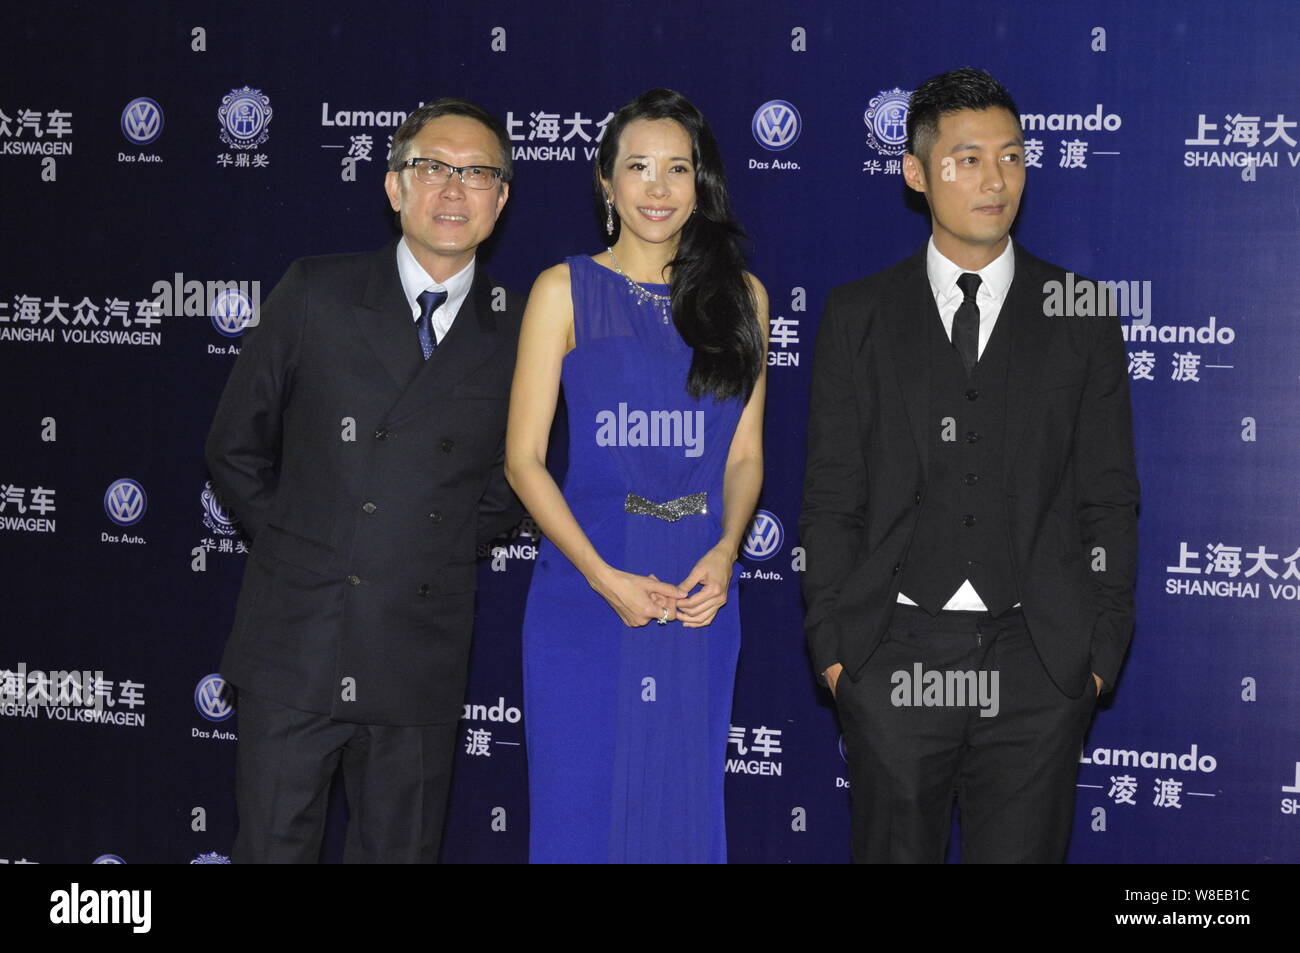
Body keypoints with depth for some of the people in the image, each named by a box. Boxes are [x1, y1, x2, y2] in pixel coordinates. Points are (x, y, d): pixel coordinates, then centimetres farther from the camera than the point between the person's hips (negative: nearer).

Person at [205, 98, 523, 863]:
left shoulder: (517, 332, 1)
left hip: (423, 658, 1)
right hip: (295, 647, -1)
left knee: (401, 849, 11)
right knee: (274, 845, 6)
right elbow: (237, 448, 7)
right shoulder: (316, 296, 0)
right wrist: (295, 542, 4)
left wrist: (444, 552, 5)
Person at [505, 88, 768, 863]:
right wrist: (604, 577, -13)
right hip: (586, 588, -2)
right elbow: (524, 458, -3)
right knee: (580, 803, 3)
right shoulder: (565, 292, 1)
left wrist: (725, 552, -10)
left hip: (701, 593, 2)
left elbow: (745, 456, 10)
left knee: (685, 804, 10)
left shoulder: (741, 297, 9)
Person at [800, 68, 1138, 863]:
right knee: (894, 851, 8)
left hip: (1039, 661, 0)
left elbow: (1109, 497, 5)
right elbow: (832, 494, 5)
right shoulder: (859, 315, 6)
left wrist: (1104, 650, -1)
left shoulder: (1081, 315, 5)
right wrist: (831, 643, -2)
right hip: (896, 654, 0)